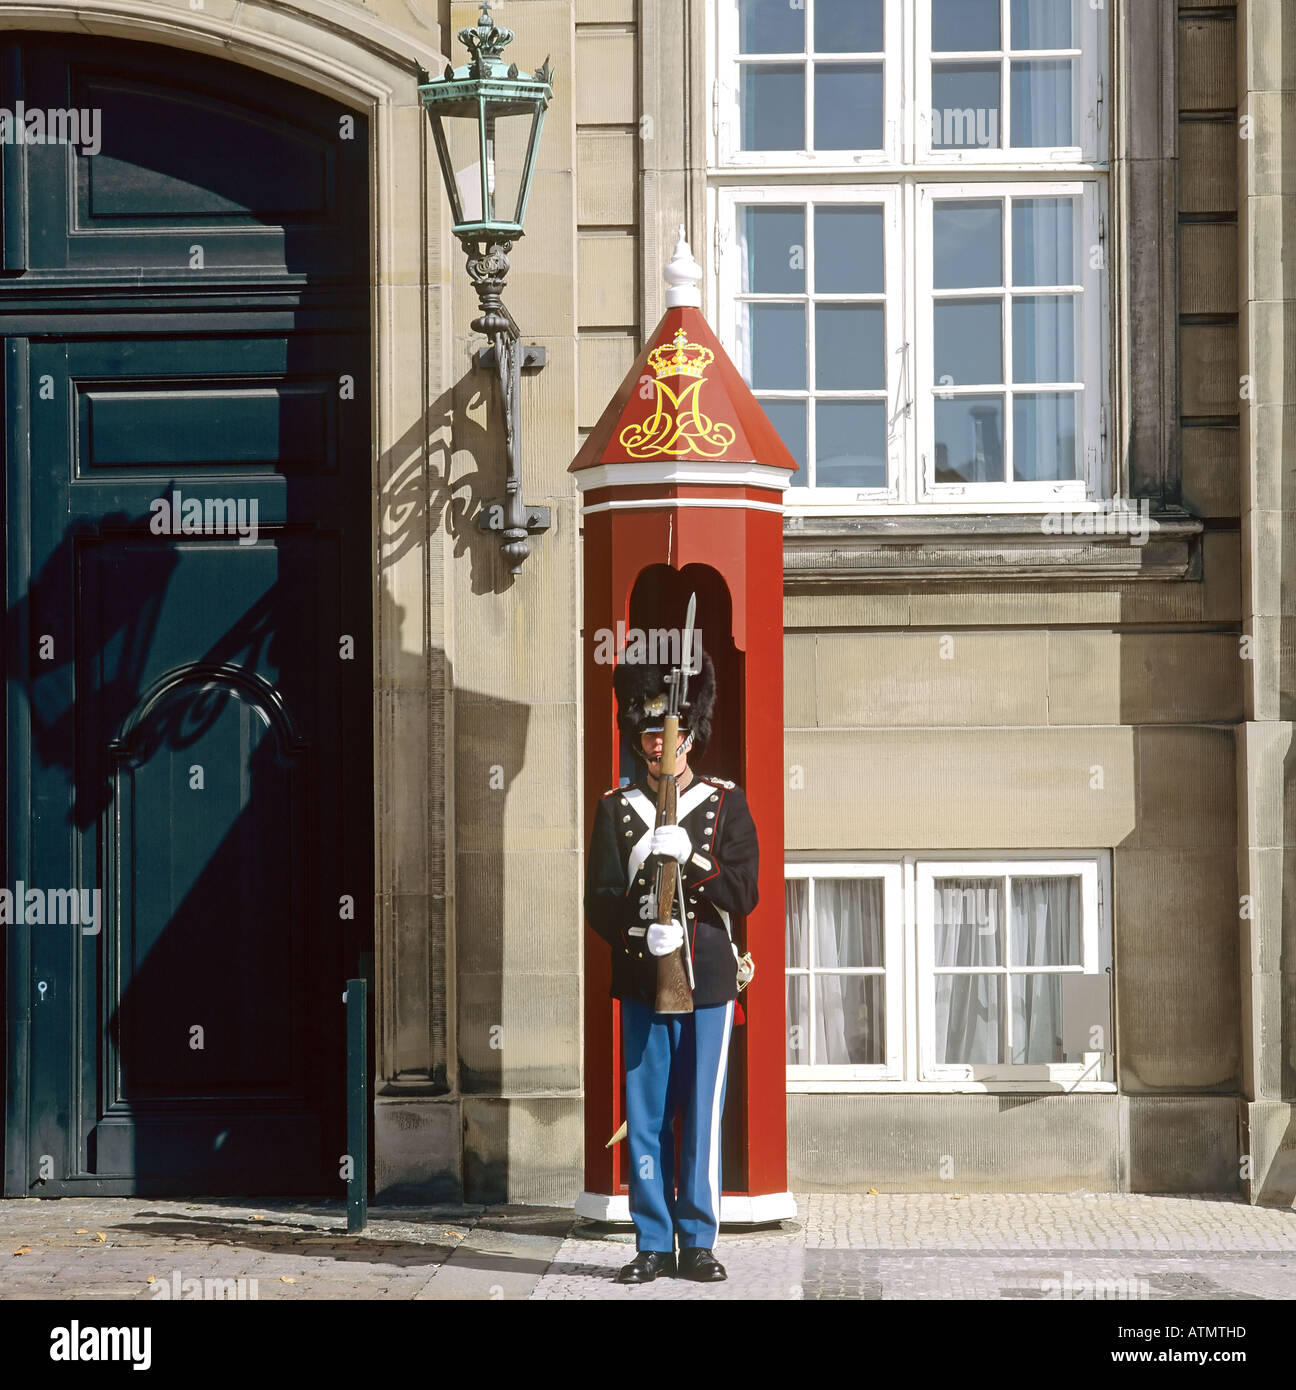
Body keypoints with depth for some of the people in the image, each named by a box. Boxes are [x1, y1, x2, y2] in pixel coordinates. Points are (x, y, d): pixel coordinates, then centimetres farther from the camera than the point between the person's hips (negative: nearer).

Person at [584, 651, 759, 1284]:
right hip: (643, 983, 1)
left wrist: (689, 859, -16)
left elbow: (744, 893, -2)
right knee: (645, 1118, 2)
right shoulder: (616, 808, 8)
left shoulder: (726, 803, 5)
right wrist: (642, 931, -17)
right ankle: (654, 1244, 8)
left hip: (709, 982, -1)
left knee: (701, 1117, 0)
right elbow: (599, 900, 2)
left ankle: (699, 1242, 9)